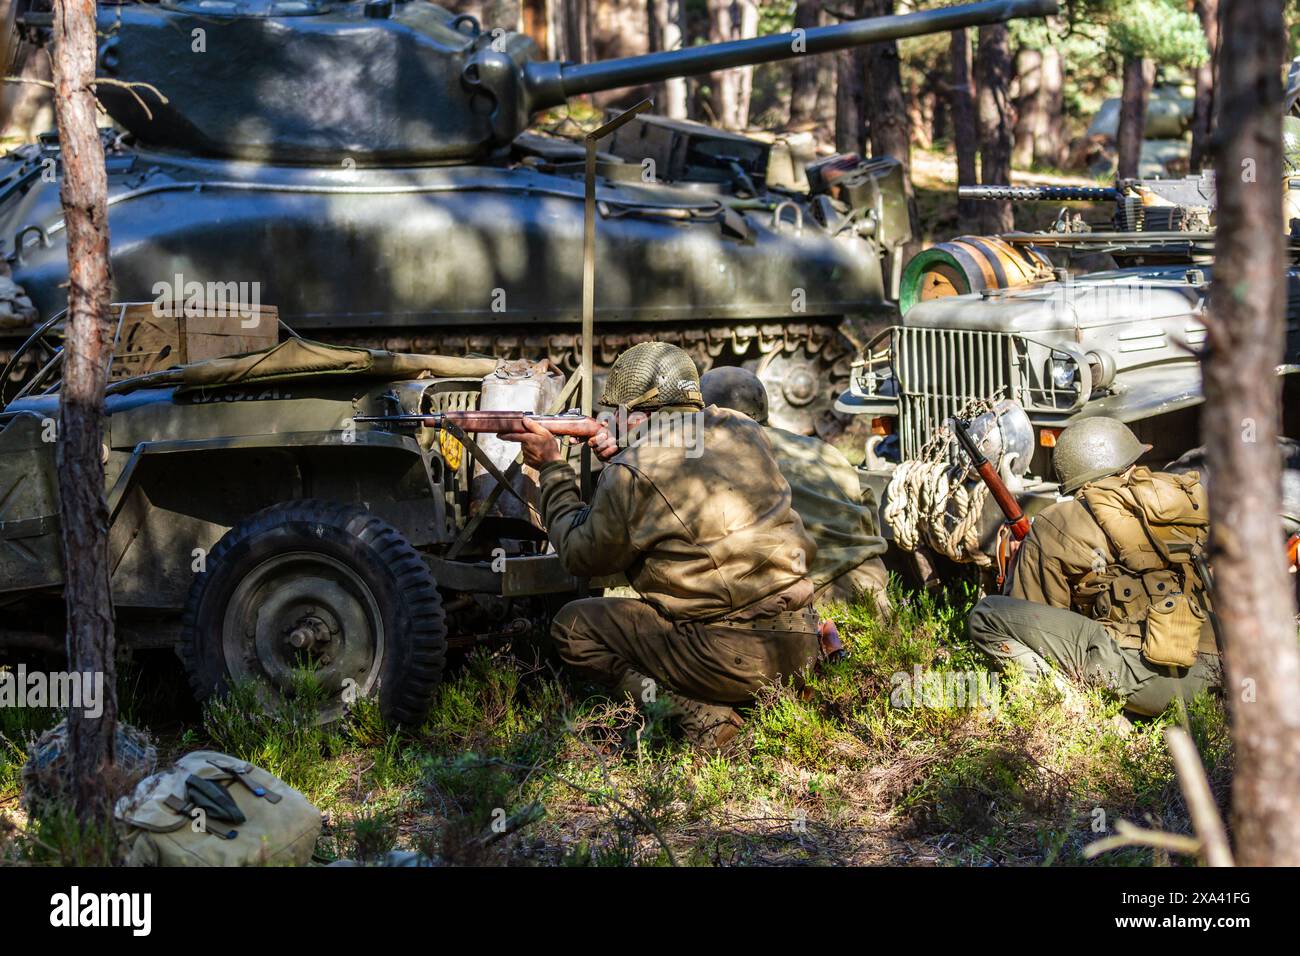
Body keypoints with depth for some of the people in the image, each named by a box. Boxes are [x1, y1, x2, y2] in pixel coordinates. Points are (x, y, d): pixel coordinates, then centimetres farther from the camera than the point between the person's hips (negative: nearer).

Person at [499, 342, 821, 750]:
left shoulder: (632, 474, -11)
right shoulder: (742, 430, 8)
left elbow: (581, 556, 5)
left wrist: (551, 468, 14)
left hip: (732, 658, -7)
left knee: (572, 625, 9)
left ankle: (693, 712, -7)